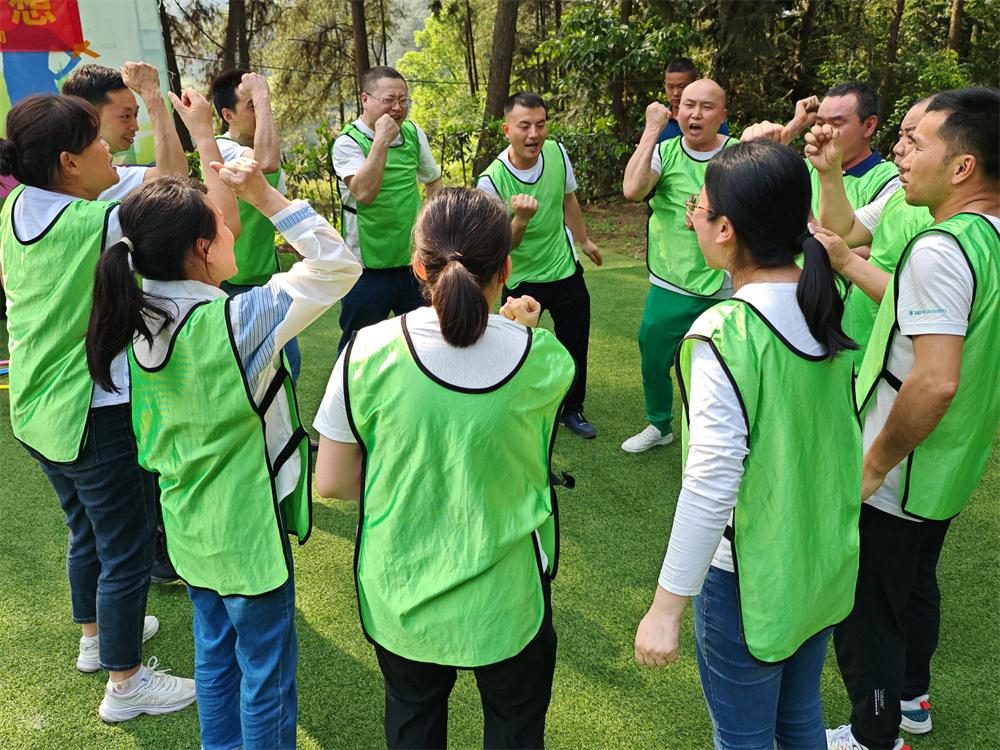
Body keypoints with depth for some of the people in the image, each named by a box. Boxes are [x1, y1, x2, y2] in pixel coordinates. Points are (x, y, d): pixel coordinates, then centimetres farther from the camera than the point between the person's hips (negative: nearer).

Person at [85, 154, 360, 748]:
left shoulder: (140, 315, -8)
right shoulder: (234, 321, -28)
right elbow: (340, 264, -25)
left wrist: (214, 187, 4)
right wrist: (268, 198, -23)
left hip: (189, 526, 8)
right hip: (247, 532, -8)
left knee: (215, 652, 26)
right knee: (267, 672, 13)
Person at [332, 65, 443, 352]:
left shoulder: (414, 133, 5)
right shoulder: (347, 142, -11)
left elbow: (433, 180, 21)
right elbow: (364, 193, -28)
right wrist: (382, 140, -27)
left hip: (414, 262, 5)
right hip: (369, 267, -5)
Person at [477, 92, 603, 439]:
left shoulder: (557, 152, -9)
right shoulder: (491, 181, -23)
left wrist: (583, 240, 22)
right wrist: (521, 219, -39)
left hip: (565, 270, 4)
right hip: (521, 280, -4)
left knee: (575, 346, 14)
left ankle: (572, 410, 37)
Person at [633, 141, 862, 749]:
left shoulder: (723, 334, -27)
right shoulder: (830, 305, -6)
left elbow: (711, 483, -28)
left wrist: (667, 607, -20)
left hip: (750, 578, -7)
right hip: (828, 560, 7)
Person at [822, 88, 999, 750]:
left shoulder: (941, 249, -27)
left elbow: (937, 381, -33)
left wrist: (875, 465, -20)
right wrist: (847, 260, 15)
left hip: (895, 479, -9)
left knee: (866, 609, 9)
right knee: (915, 585, 27)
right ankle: (911, 696, 48)